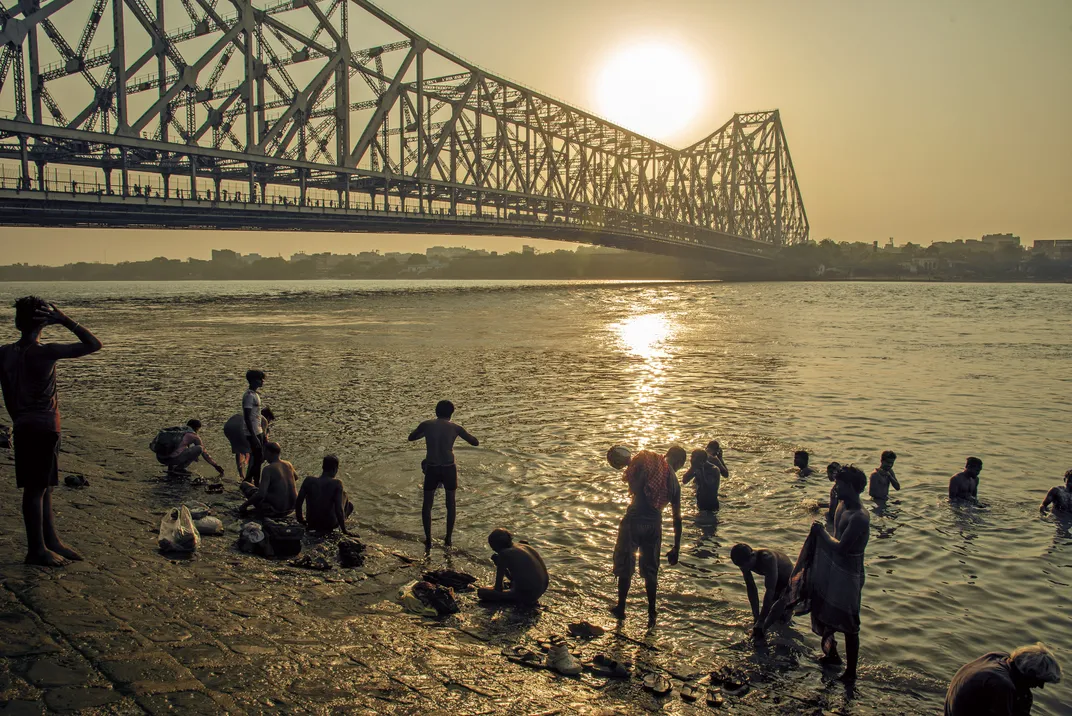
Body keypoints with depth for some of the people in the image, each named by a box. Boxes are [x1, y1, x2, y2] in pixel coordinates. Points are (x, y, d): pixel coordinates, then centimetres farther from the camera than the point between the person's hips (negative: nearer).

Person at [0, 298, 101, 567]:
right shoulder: (45, 352, -17)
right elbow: (94, 344, -16)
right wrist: (65, 320, -14)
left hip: (24, 426, 7)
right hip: (44, 427, -7)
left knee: (43, 486, 15)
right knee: (36, 488, 0)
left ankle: (51, 541, 25)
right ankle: (36, 550, 9)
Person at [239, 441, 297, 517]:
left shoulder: (268, 469, -19)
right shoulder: (288, 465, 1)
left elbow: (261, 494, -27)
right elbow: (295, 477, 24)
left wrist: (244, 505, -15)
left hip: (275, 511, -7)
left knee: (244, 485, 5)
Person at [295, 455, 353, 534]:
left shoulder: (308, 481, -10)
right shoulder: (337, 484, -19)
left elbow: (297, 503, -6)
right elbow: (338, 508, -22)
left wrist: (301, 520, 12)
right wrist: (344, 530, -12)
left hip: (311, 524, 3)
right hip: (330, 525, -3)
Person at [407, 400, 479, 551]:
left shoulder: (426, 425, -2)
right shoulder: (455, 428, -4)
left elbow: (411, 438, 15)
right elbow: (476, 443, 6)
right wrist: (461, 434, 20)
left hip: (431, 470, 0)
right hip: (449, 469, 0)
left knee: (427, 505, 16)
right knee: (450, 503, 20)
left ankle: (428, 541, 13)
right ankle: (448, 539, 23)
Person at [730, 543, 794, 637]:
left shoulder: (767, 559, -44)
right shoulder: (745, 562, -25)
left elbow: (770, 590, -44)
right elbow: (751, 588, -20)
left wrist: (760, 621, -43)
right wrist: (756, 616, -25)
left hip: (787, 579, -5)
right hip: (774, 580, 5)